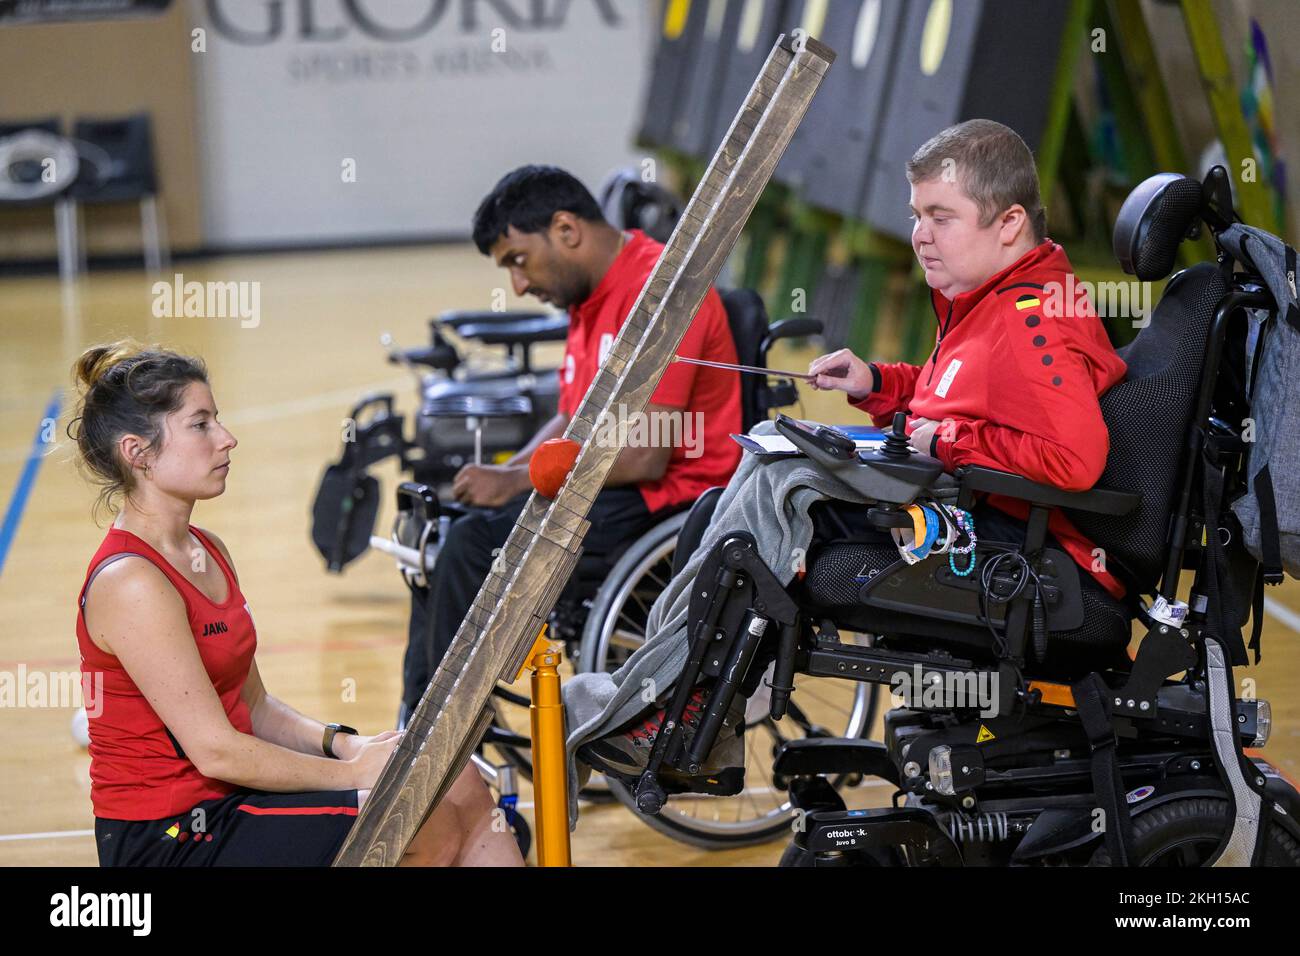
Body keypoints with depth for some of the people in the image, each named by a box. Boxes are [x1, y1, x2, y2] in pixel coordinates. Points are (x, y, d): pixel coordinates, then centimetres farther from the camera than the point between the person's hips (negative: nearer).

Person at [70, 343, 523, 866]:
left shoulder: (209, 552, 11)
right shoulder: (129, 583, -19)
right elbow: (215, 750, -21)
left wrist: (342, 744, -3)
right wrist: (353, 771, -15)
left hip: (222, 802, 9)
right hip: (168, 841, -9)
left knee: (462, 787, 1)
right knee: (433, 822, -15)